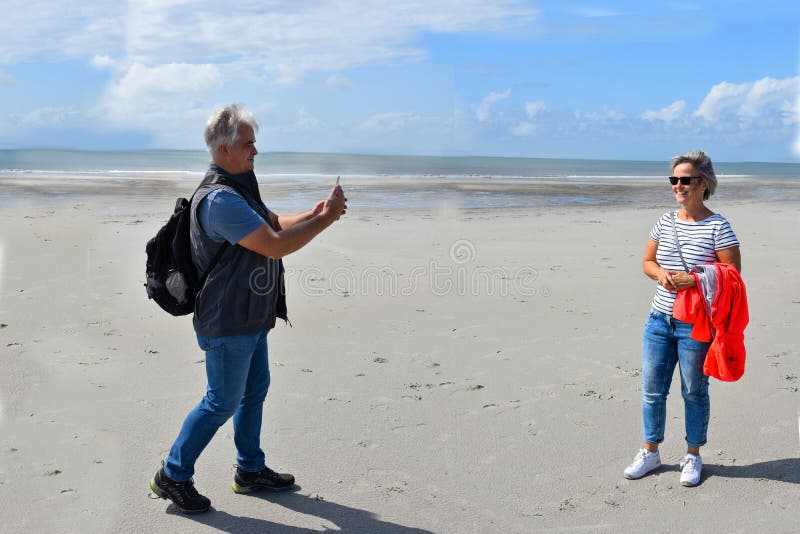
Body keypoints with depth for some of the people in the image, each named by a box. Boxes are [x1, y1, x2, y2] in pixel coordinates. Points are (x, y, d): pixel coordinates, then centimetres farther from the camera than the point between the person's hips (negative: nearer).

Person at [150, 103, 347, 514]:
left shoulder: (240, 187, 10)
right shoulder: (220, 199, -25)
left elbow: (276, 224, 16)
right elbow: (276, 245, -29)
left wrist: (314, 214, -2)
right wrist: (325, 219, -22)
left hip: (250, 317, 10)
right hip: (228, 322, -10)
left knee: (254, 390, 18)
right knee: (222, 401, 1)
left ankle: (250, 470, 33)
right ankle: (172, 476, 17)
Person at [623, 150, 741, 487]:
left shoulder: (717, 226, -10)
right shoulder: (665, 222, 6)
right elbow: (647, 262, 15)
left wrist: (692, 279, -21)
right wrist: (660, 273, -7)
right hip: (659, 319, 5)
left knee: (694, 392, 10)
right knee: (652, 389, 10)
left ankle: (693, 456, 28)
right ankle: (650, 452, 27)